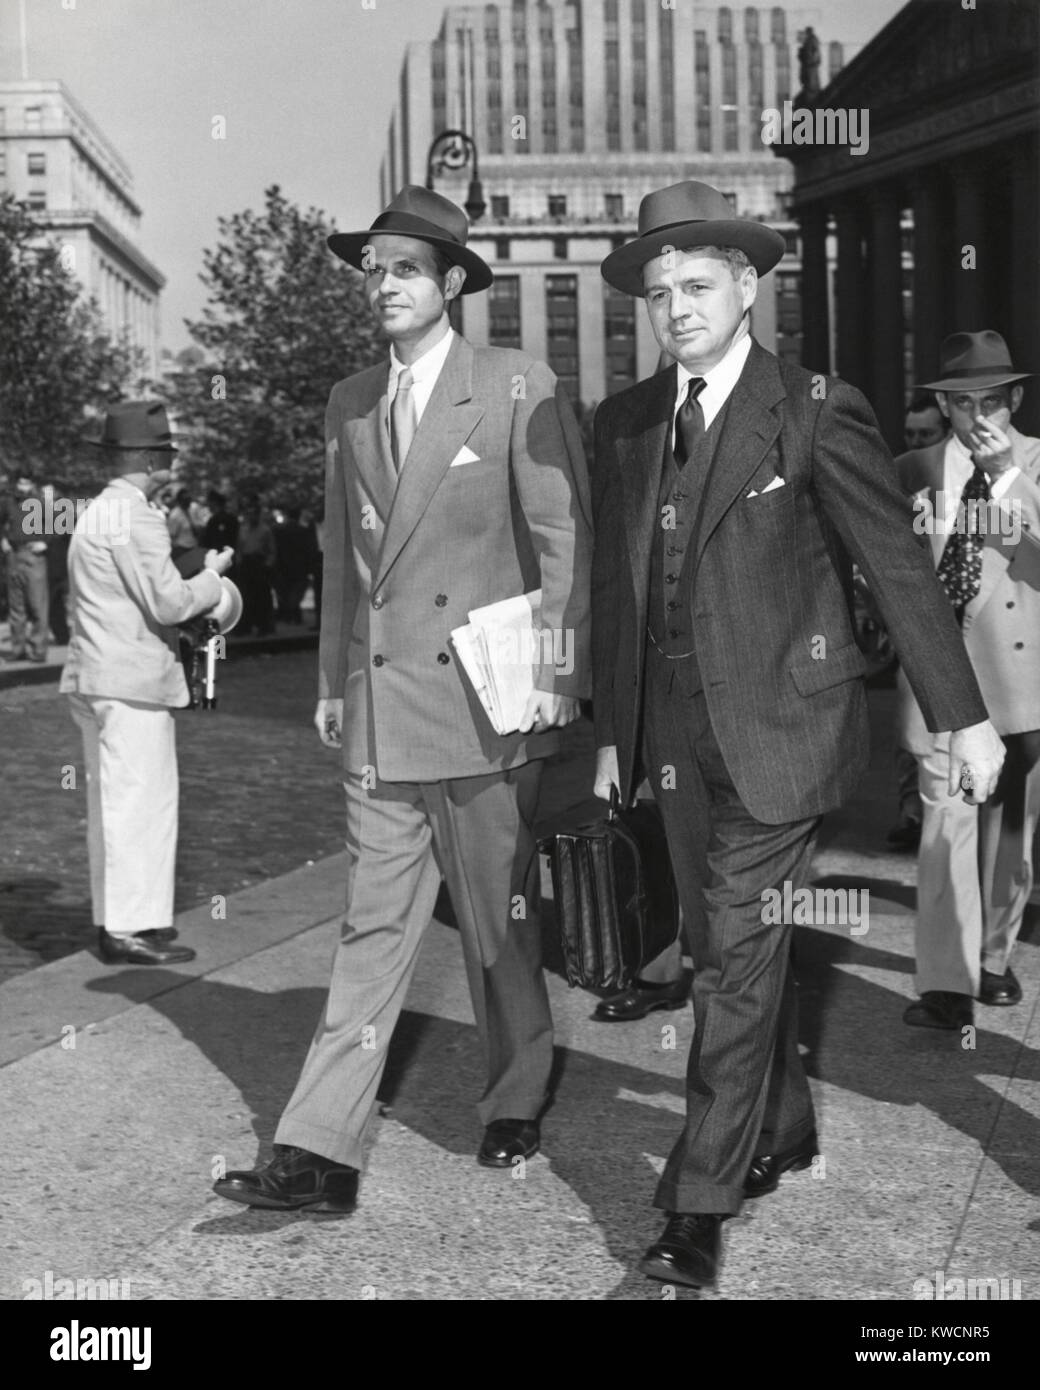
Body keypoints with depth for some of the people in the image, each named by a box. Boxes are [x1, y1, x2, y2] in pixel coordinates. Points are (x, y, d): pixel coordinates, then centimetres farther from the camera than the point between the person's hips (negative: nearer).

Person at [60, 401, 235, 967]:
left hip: (95, 678, 10)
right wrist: (213, 575, -1)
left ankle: (115, 915, 23)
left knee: (112, 801, 15)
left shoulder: (96, 513, 16)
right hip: (130, 680, -10)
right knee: (140, 799, -6)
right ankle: (130, 929, -3)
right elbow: (168, 603, -18)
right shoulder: (135, 518, -15)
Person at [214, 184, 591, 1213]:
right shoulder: (350, 404, 14)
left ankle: (515, 1103, 28)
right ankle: (318, 1154, 4)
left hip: (482, 702, -4)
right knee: (371, 927, 4)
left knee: (497, 920, 8)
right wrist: (331, 680, 14)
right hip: (377, 710, 4)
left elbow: (564, 537, -5)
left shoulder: (517, 389, -3)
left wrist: (552, 674, -10)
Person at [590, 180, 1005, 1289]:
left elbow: (897, 565, -5)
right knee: (731, 950, 15)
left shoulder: (815, 411, -7)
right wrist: (612, 731, 15)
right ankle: (783, 1132, 35)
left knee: (738, 958, -6)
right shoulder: (624, 424, 9)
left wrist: (962, 718, -4)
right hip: (674, 734, 6)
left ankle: (700, 1204, 4)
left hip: (776, 726, -5)